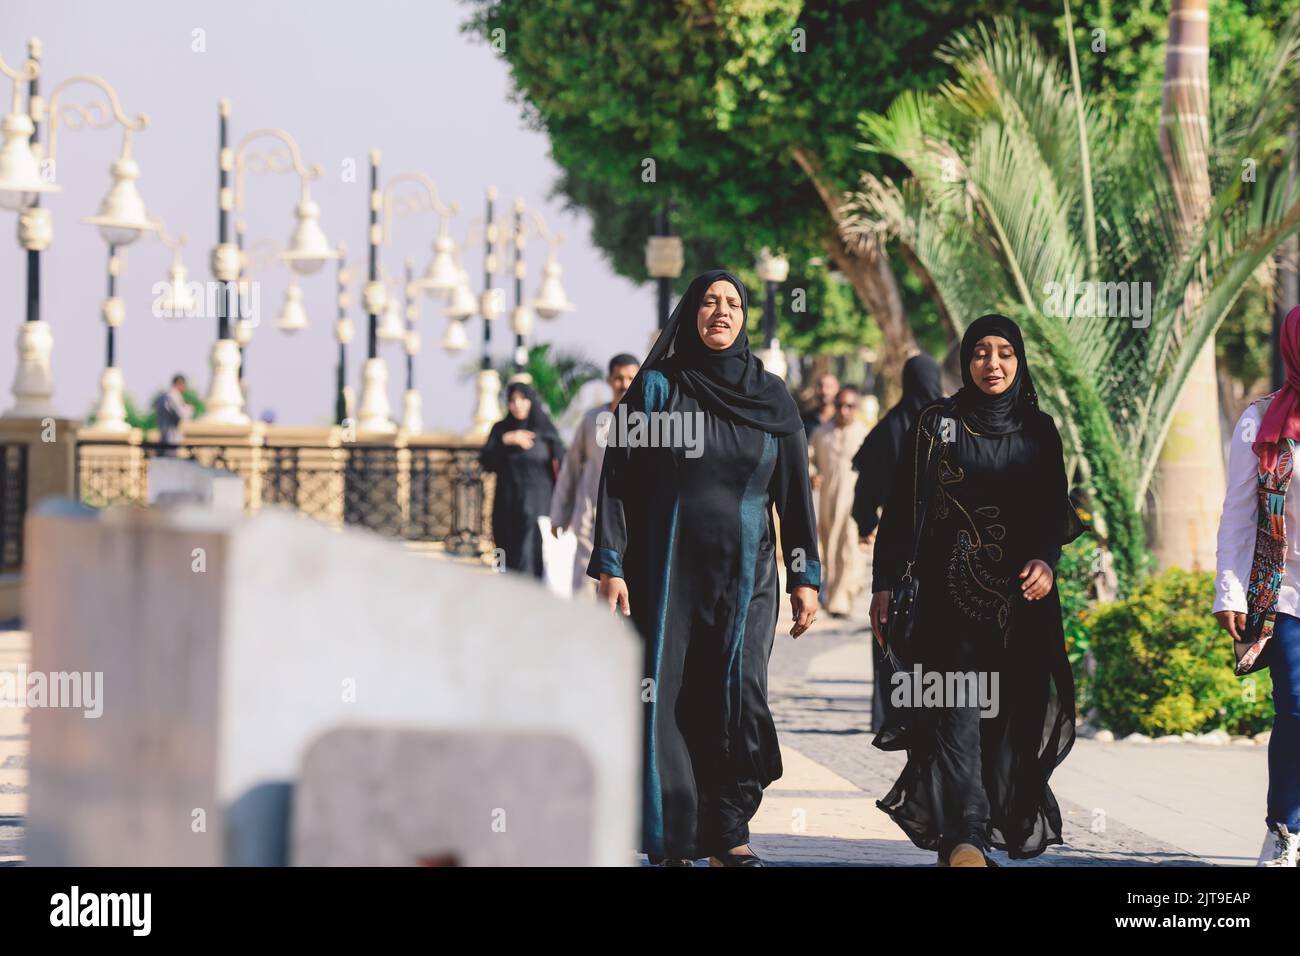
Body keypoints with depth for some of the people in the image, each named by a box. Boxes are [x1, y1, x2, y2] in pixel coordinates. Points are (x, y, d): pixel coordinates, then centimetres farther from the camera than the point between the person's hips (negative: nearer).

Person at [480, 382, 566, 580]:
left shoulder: (546, 430, 1)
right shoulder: (500, 430, 7)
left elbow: (561, 466, -1)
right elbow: (487, 463, -4)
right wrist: (505, 440, -18)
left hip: (537, 504, -3)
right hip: (507, 504, 3)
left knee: (527, 559, -15)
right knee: (510, 560, 4)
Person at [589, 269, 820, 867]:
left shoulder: (771, 397, 7)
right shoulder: (656, 387, 2)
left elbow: (795, 491, 8)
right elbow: (618, 480, -1)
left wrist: (805, 576, 3)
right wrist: (610, 567, -9)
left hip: (745, 572, 1)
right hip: (669, 569, -1)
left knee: (739, 695, -11)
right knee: (669, 699, -5)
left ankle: (728, 831, 1)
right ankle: (674, 840, 2)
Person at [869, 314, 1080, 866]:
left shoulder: (1039, 429, 10)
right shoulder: (936, 425, 4)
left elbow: (1055, 509, 7)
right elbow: (901, 508, 3)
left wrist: (1046, 558, -13)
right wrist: (885, 583, -3)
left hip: (1021, 592, 3)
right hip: (951, 590, -3)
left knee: (1013, 710, -1)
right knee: (959, 708, -14)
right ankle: (965, 837, -23)